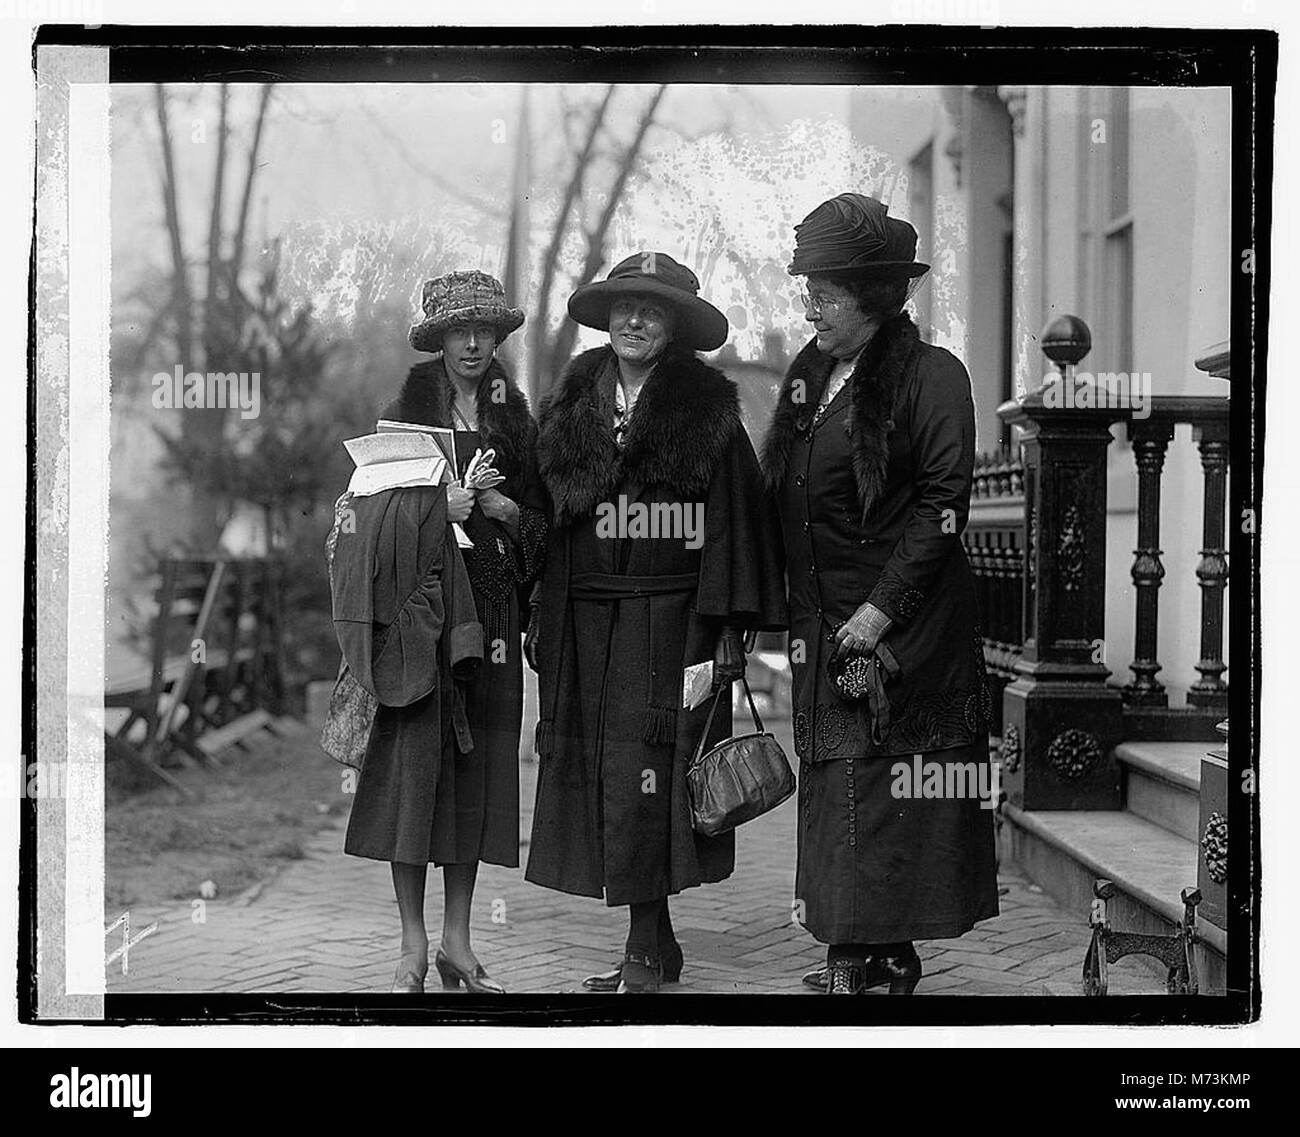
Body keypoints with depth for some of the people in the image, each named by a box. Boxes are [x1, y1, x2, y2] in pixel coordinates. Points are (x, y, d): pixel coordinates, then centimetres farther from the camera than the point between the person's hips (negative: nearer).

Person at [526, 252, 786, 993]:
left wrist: (731, 627, -11)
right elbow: (549, 518, 12)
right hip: (587, 618, 5)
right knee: (598, 772, 5)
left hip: (670, 616, -5)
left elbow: (734, 522, -4)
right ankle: (658, 945, 15)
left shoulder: (707, 411, -2)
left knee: (643, 776, -9)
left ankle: (646, 953, -1)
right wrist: (543, 625, 6)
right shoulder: (572, 407, 12)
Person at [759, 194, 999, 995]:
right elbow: (783, 499, 17)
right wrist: (793, 610, 9)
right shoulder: (809, 375, 14)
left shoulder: (932, 377, -8)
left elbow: (942, 507, -12)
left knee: (887, 792, -5)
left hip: (905, 624, -7)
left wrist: (882, 607, -17)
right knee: (836, 784, 6)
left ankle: (882, 961, 3)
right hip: (824, 627, 7)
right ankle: (856, 958, 13)